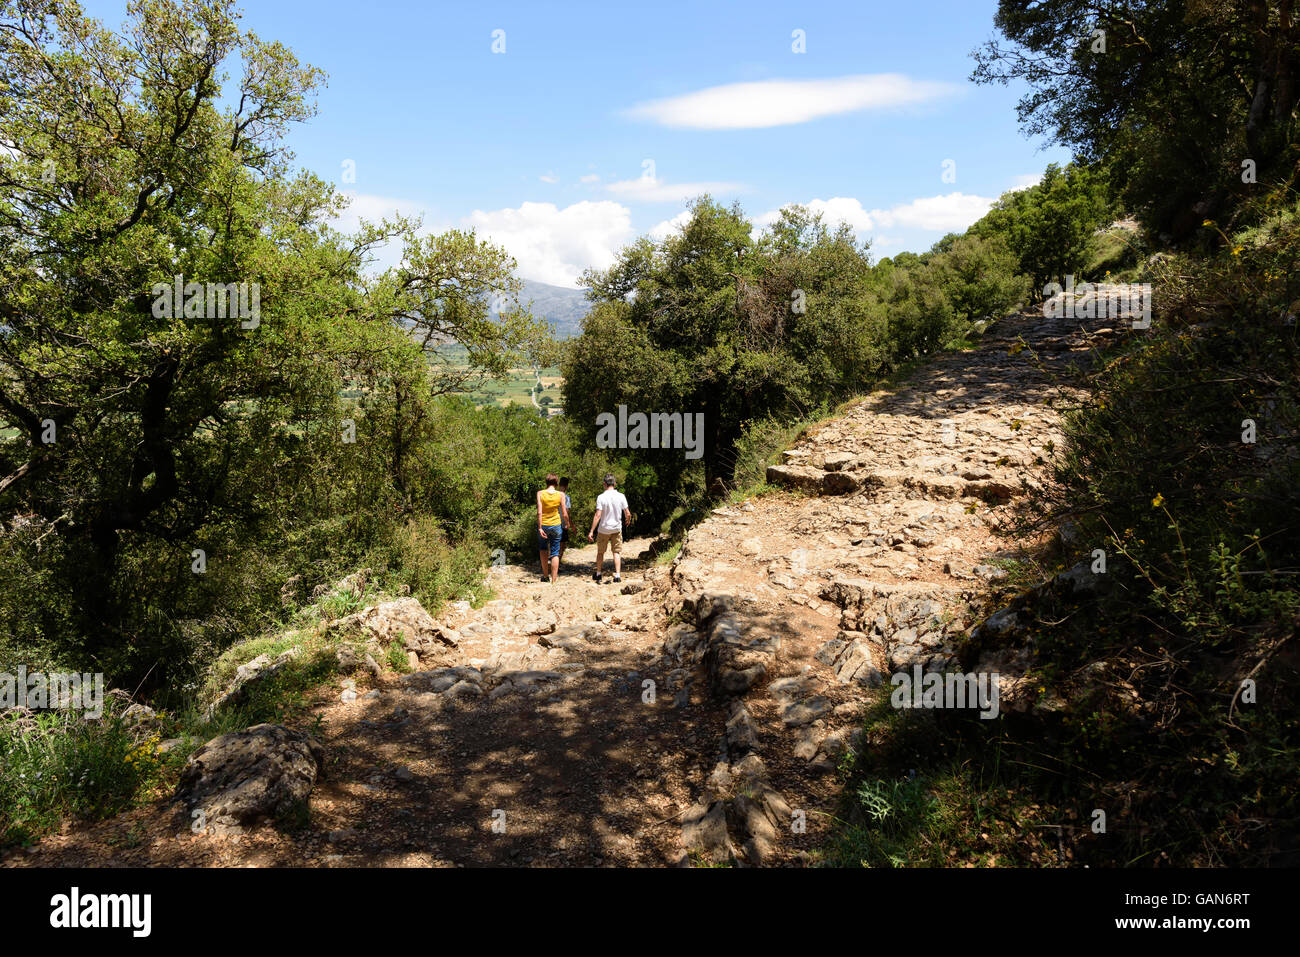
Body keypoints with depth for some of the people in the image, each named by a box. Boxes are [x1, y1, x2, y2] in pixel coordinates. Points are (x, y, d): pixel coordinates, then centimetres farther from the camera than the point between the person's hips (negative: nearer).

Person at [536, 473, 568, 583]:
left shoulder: (540, 494, -8)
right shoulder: (561, 494, -6)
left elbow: (539, 512, -14)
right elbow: (564, 514, -4)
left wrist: (540, 528, -12)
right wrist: (567, 523, 15)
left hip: (543, 525, 0)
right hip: (556, 525, 0)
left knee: (543, 549, 22)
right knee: (555, 553, 6)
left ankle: (545, 575, 20)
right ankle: (553, 580, 5)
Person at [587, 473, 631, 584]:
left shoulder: (601, 497, -13)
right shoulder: (621, 496, -6)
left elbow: (598, 515, -18)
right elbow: (627, 514, -2)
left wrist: (591, 531, -15)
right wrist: (628, 521, 21)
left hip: (603, 529, -1)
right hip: (617, 529, 1)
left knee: (600, 552, 14)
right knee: (617, 552, 8)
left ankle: (598, 574, 26)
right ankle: (617, 575, -1)